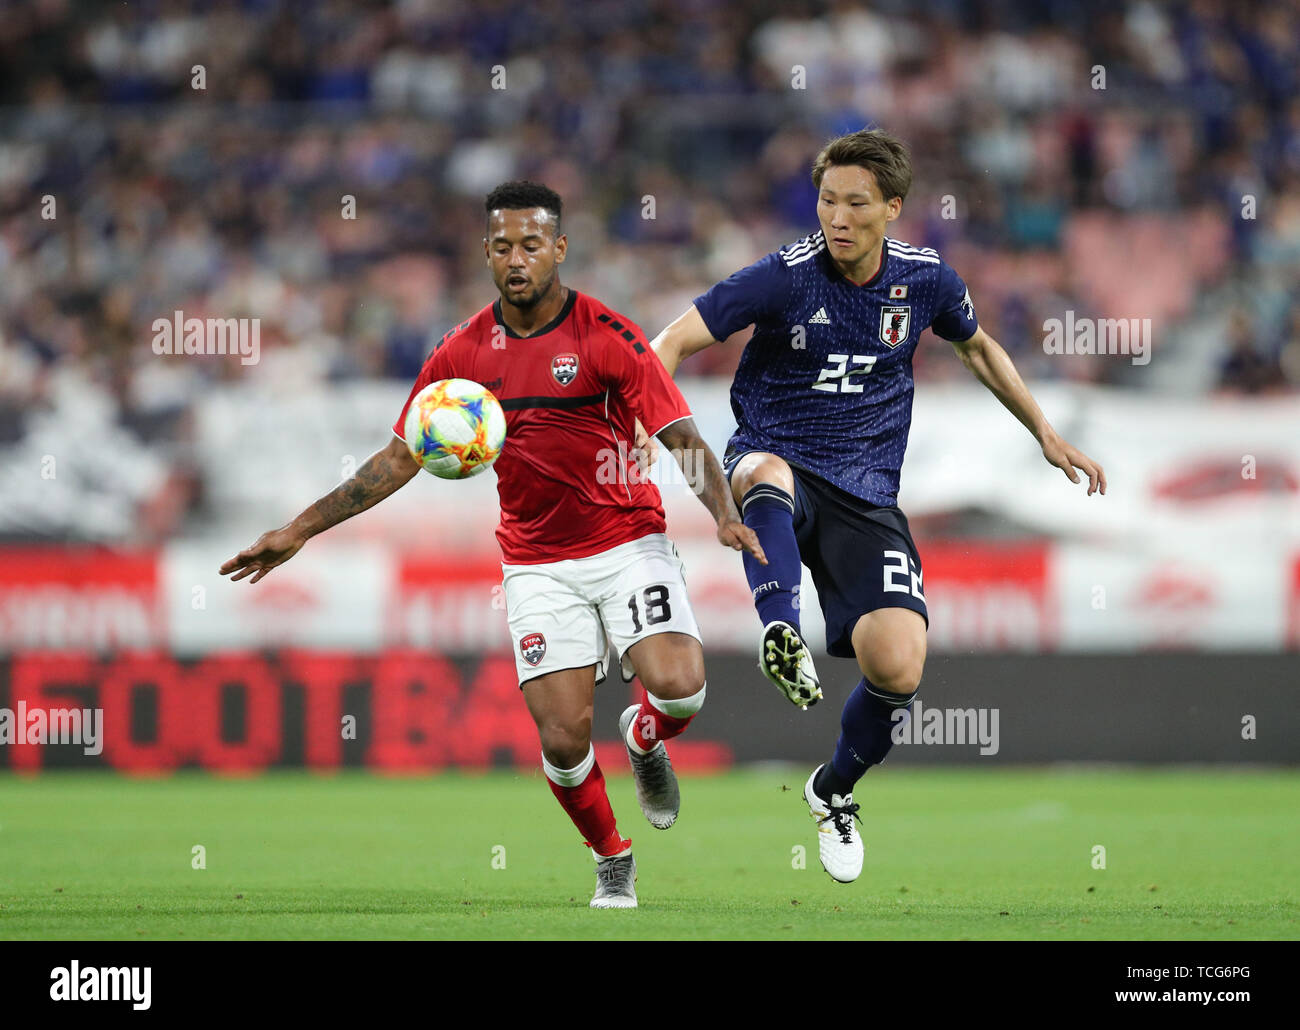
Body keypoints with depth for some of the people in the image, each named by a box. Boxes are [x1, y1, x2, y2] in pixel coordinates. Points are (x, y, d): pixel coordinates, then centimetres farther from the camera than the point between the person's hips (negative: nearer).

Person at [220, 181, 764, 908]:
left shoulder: (609, 336, -8)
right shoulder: (463, 352, 1)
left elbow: (683, 437, -11)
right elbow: (401, 458, 8)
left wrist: (725, 513, -30)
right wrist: (299, 532, 6)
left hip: (627, 541, -2)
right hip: (537, 562, 2)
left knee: (678, 685, -24)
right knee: (563, 739, -9)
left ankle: (645, 741, 14)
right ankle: (613, 862, 19)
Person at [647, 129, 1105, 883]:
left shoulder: (925, 278, 2)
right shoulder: (785, 277, -10)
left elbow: (979, 347, 23)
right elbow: (675, 343, -13)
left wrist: (1046, 433, 26)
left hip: (865, 494, 2)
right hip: (778, 464, -2)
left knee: (897, 666, -16)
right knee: (765, 471, -43)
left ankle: (835, 790, 13)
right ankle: (782, 633, -49)